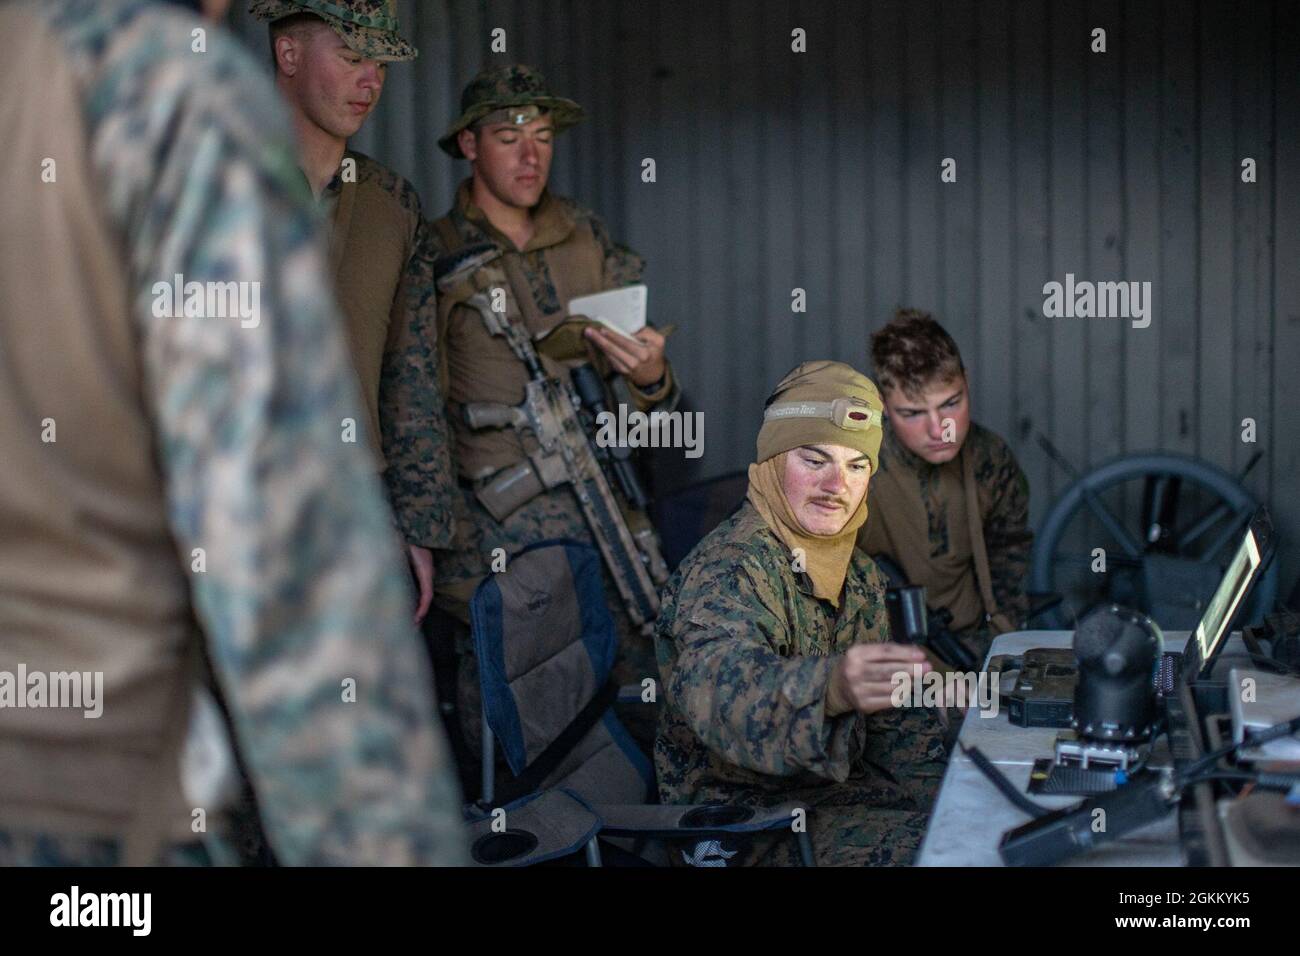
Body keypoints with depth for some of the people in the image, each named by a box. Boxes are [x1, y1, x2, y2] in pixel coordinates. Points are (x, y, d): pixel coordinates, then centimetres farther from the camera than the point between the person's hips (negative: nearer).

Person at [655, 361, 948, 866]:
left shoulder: (858, 573, 8)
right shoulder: (725, 571, -22)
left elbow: (895, 712, 15)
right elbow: (721, 688, -43)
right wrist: (832, 688, -61)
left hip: (832, 784, 8)